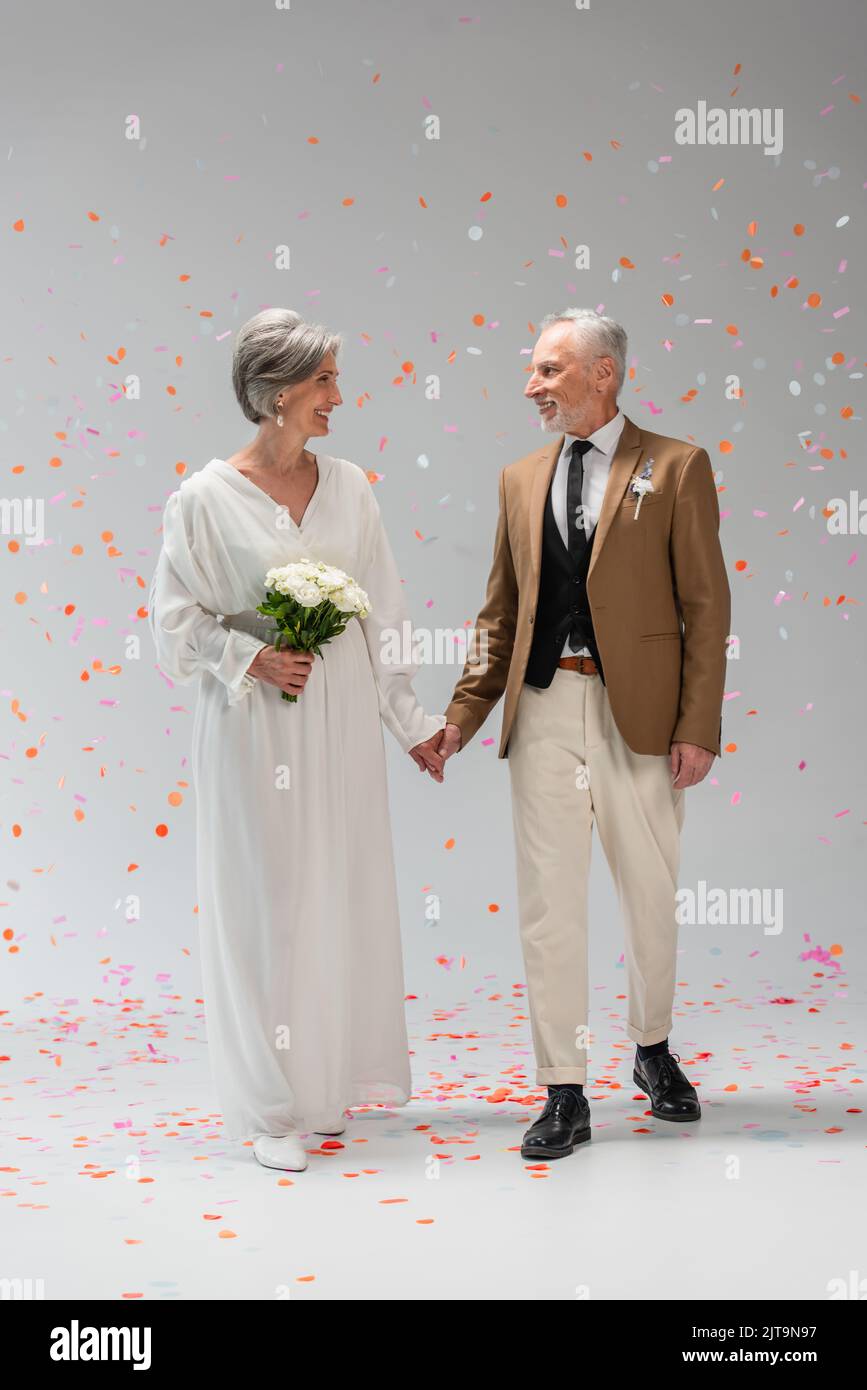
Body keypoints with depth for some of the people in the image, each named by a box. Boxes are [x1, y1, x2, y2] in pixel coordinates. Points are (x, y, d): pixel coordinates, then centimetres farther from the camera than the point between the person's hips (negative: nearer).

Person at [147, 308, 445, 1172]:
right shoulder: (207, 499, -7)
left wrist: (410, 722, 12)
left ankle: (333, 1079, 26)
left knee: (344, 894, 10)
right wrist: (250, 660, -16)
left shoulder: (348, 488, 5)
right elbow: (177, 617, -3)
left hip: (341, 724, 4)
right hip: (254, 729, -4)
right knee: (265, 900, 1)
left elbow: (381, 616, 10)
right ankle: (273, 1107, 12)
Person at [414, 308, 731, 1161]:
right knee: (547, 903, 3)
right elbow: (501, 614, 14)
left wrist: (699, 726, -10)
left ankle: (652, 1051, 35)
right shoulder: (521, 480, 12)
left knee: (650, 896, 11)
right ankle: (564, 1096, 11)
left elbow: (706, 607, -3)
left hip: (637, 709, -3)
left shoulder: (675, 469, 0)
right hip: (542, 708, 3)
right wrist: (463, 715, 3)